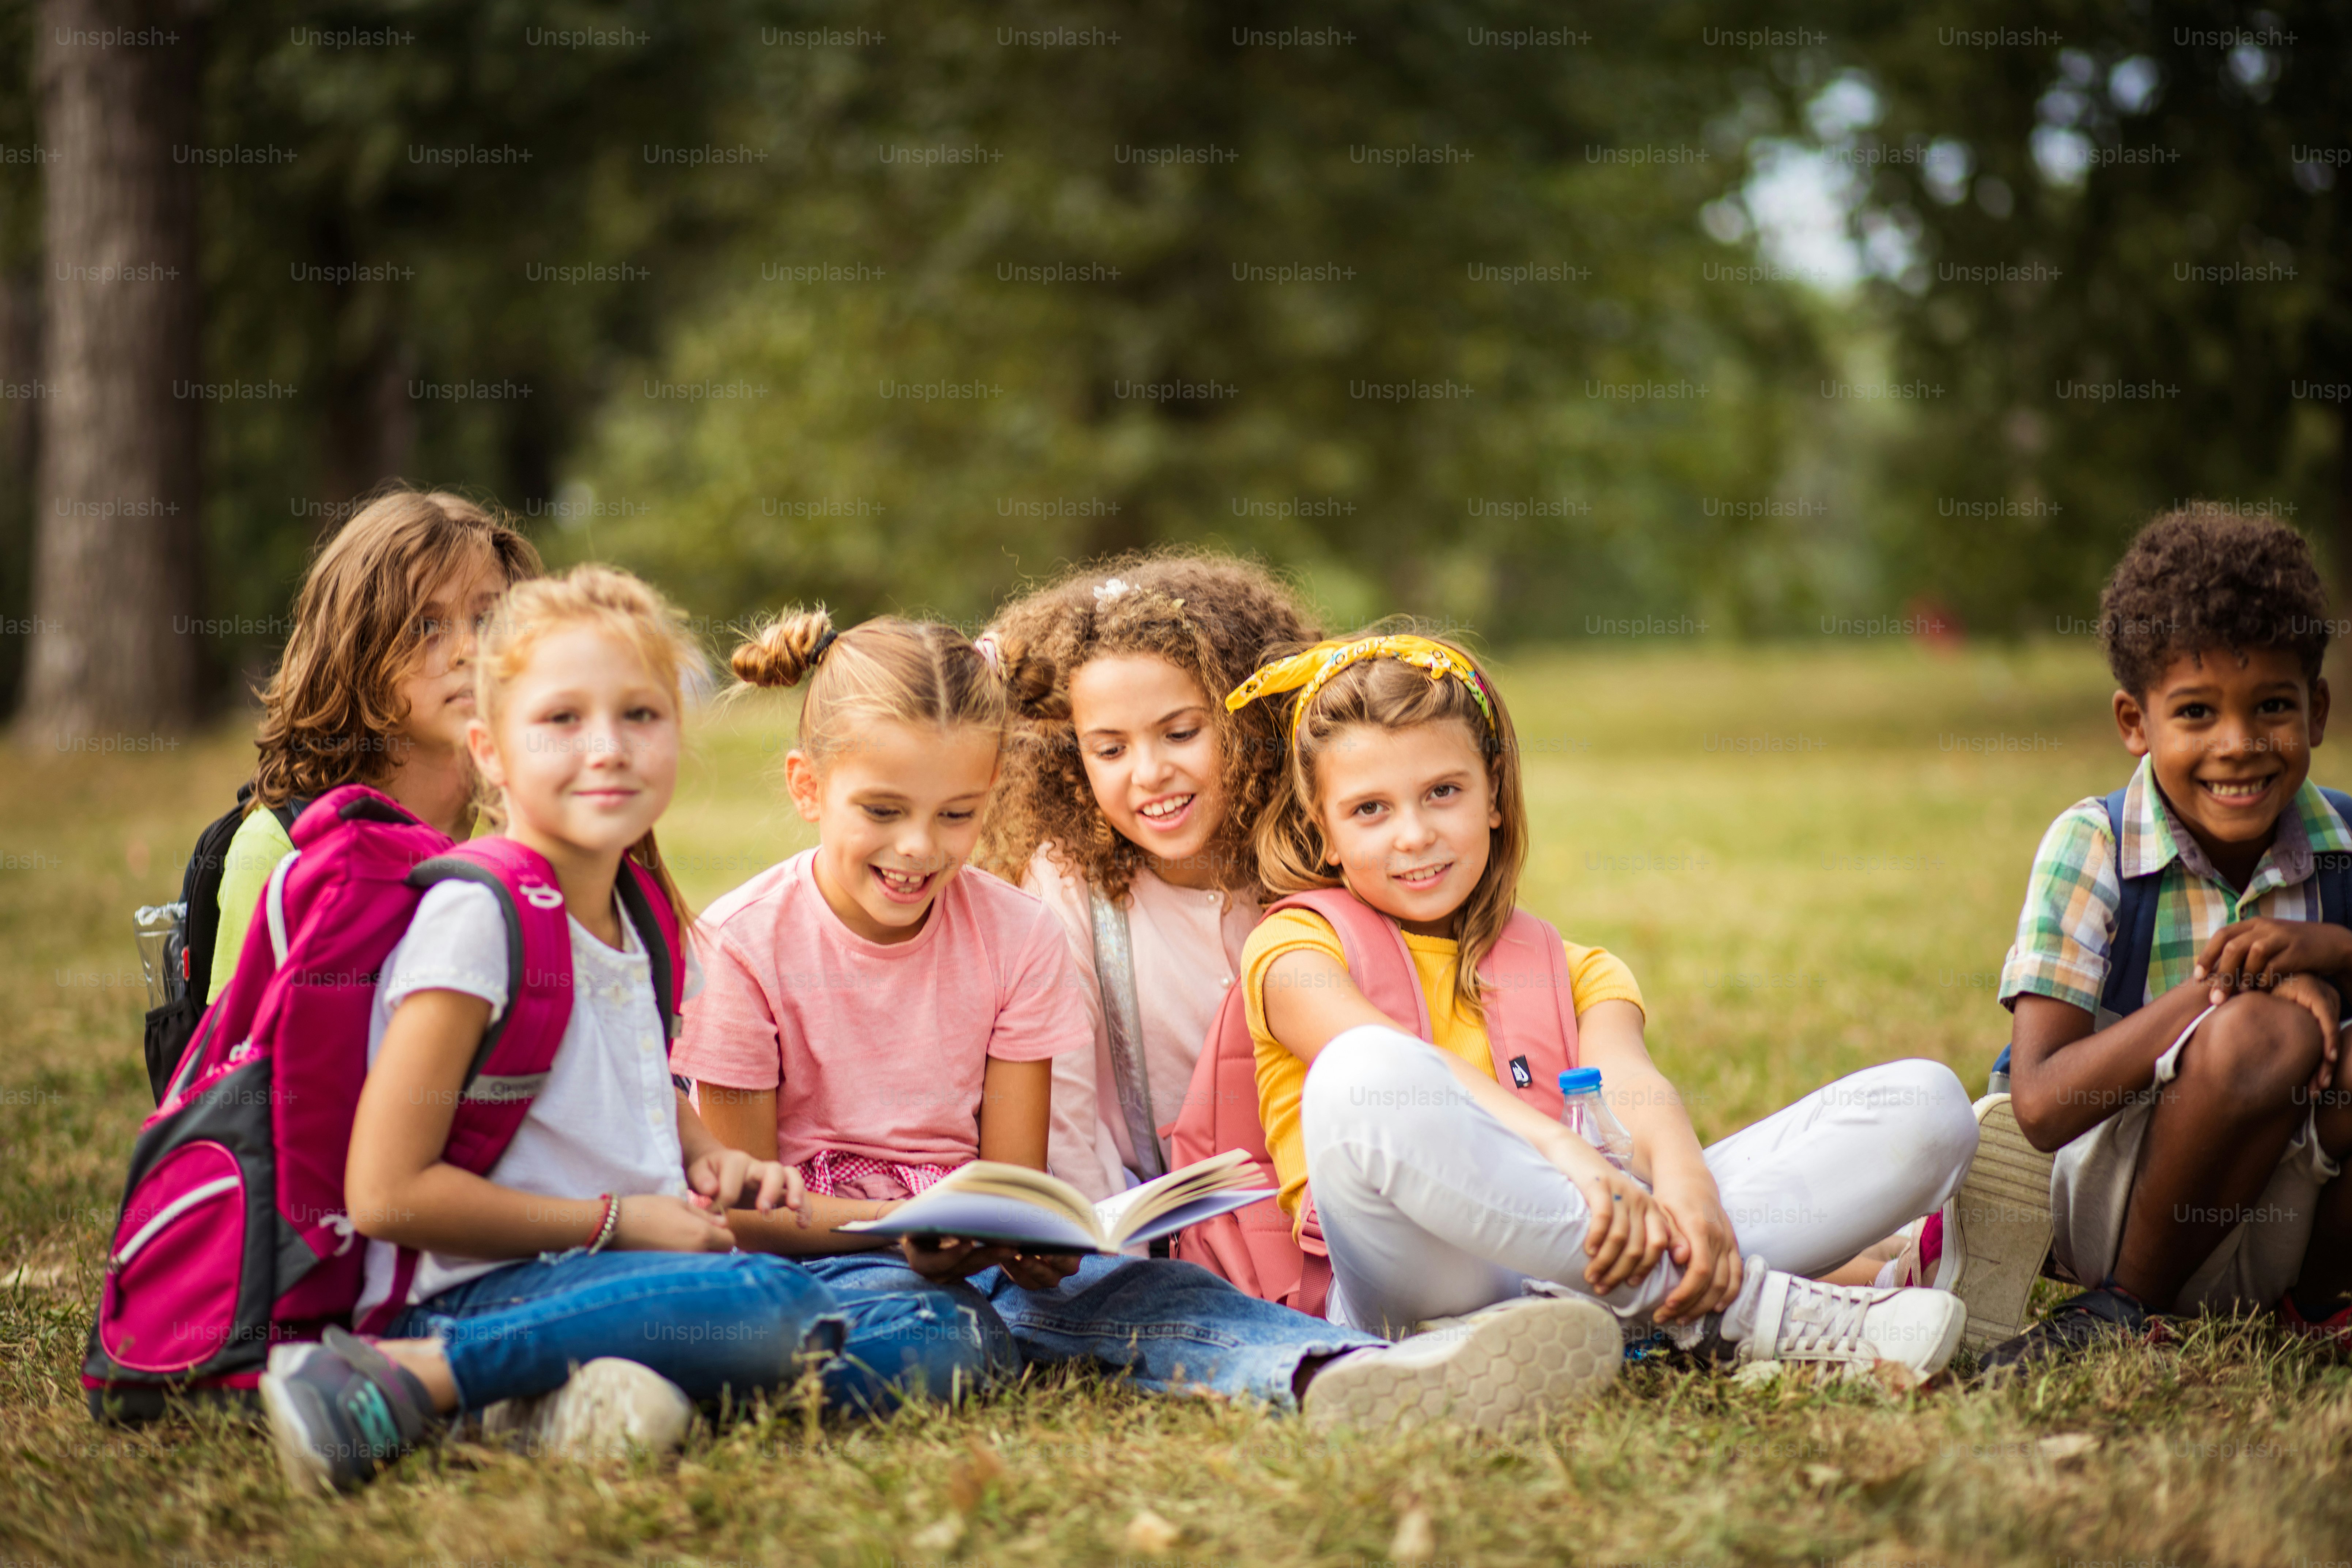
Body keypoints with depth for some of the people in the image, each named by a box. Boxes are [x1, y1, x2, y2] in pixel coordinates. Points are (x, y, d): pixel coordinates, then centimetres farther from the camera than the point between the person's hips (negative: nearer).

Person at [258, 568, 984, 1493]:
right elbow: (387, 1192, -15)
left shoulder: (635, 909, 12)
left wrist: (708, 1158, 12)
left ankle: (572, 1393, -20)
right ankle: (409, 1381, -27)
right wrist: (617, 1223, -11)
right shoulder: (475, 914, -12)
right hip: (477, 1297, -8)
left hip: (618, 1275, 8)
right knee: (767, 1302, -34)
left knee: (938, 1344, -10)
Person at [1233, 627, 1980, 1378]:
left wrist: (1684, 1186, -23)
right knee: (1362, 1084, -39)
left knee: (1926, 1101, -6)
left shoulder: (1572, 972, 23)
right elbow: (1394, 1066, -12)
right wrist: (1560, 1148, -30)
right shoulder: (1296, 946, 10)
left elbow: (1628, 1086, 0)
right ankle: (1740, 1303, -31)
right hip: (1422, 1291, -4)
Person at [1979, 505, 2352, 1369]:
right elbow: (2040, 1105, -21)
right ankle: (2131, 1303, -9)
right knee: (2267, 1034, -31)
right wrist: (2227, 982, -29)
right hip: (2106, 1210, -3)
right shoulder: (2091, 847, -13)